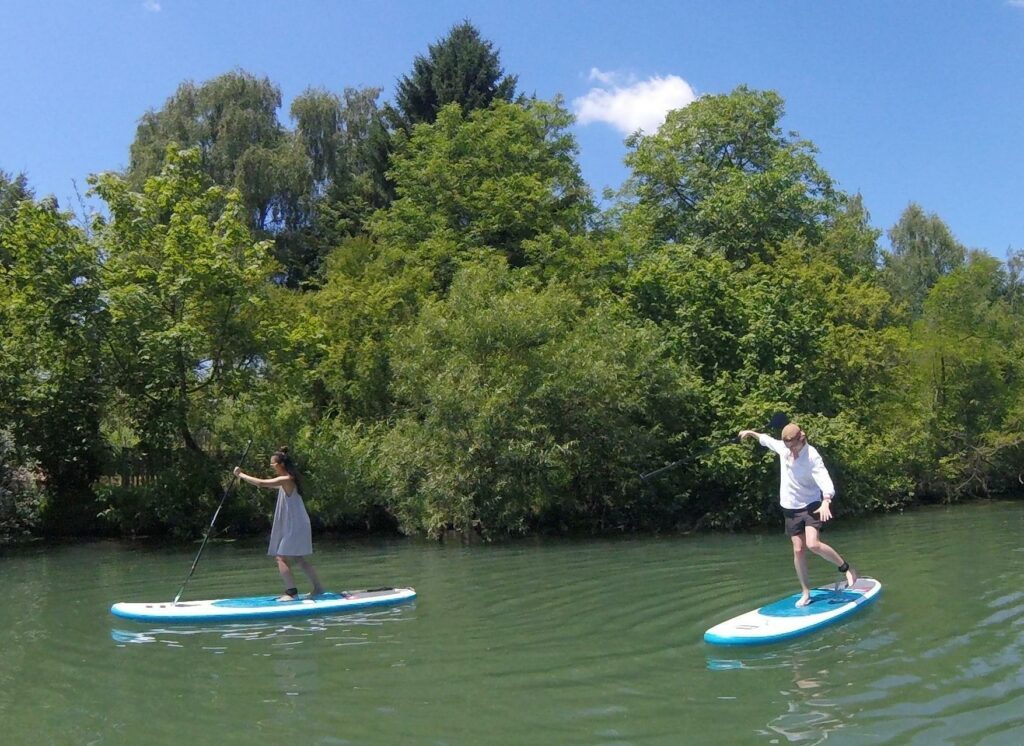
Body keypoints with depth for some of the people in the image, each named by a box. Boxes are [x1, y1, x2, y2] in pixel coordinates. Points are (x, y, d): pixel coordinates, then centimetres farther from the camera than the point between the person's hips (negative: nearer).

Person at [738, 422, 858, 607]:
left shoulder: (812, 456, -20)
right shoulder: (783, 448, -3)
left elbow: (824, 479, -33)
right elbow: (766, 439, 20)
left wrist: (826, 501, -48)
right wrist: (751, 433, 27)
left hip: (811, 506, -5)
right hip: (791, 508, 5)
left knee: (813, 544, -22)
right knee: (798, 550, 3)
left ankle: (847, 568, 0)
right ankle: (806, 593, 11)